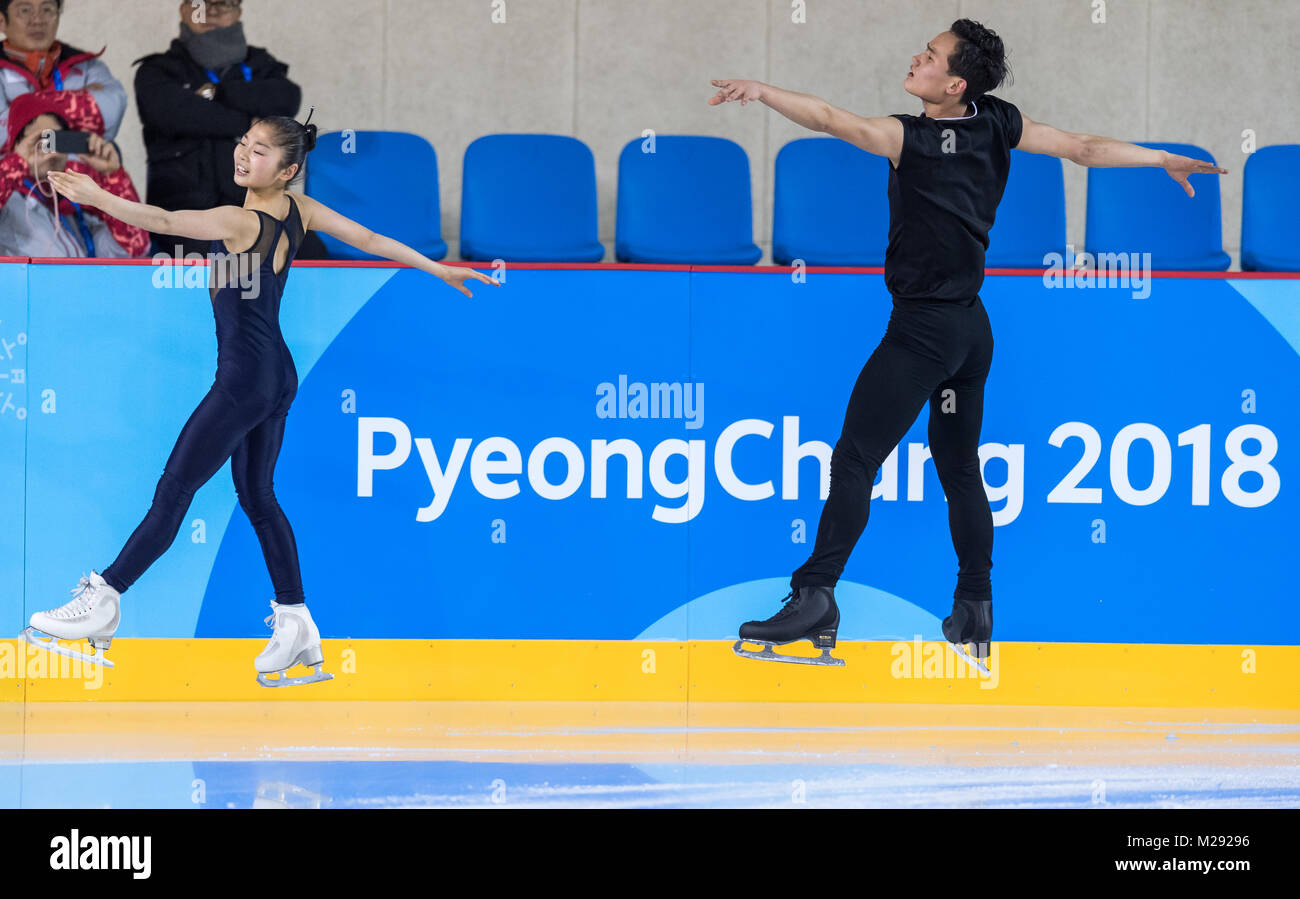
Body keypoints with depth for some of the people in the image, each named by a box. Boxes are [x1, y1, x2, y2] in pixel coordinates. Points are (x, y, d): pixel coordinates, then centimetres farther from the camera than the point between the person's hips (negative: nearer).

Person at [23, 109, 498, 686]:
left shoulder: (240, 222, -21)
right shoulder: (299, 211, 1)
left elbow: (162, 221, -32)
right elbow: (371, 239, 9)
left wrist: (98, 199, -37)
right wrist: (436, 269, 20)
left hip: (243, 379, -9)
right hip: (276, 377, 9)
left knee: (175, 488, -6)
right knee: (257, 496, 16)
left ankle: (105, 600, -3)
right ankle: (297, 629, 18)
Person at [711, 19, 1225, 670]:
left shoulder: (909, 138, -17)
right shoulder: (1000, 126, -1)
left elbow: (832, 121, -27)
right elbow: (1084, 148, 5)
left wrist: (762, 92, -29)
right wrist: (1165, 161, 15)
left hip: (922, 328, -8)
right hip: (971, 328, 8)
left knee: (854, 457, -8)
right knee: (959, 468, 17)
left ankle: (815, 598, -14)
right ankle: (976, 615, 21)